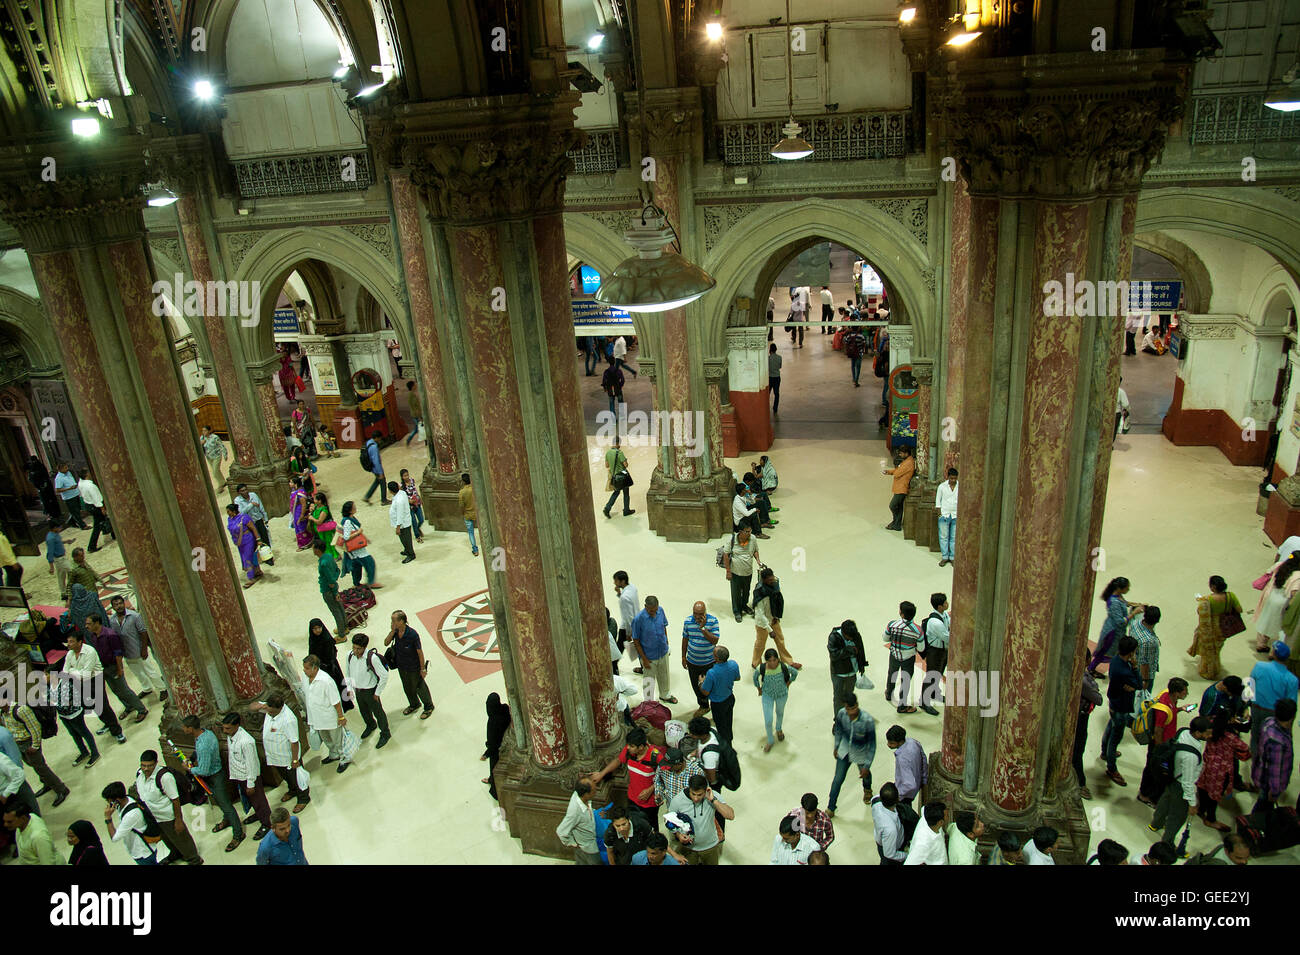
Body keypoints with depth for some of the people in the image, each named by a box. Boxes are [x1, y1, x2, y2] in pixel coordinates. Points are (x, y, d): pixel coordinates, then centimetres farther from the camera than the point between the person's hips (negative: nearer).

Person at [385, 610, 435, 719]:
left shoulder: (412, 634, -31)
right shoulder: (395, 631, -12)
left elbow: (420, 652, -22)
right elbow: (386, 643, -9)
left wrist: (423, 669, -14)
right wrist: (393, 631, -24)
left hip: (414, 668, -6)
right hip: (401, 667, 6)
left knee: (419, 687, 13)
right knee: (407, 687, 25)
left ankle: (428, 707, 36)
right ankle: (414, 704, 51)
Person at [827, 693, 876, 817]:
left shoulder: (868, 720, -36)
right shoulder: (841, 714, -25)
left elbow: (872, 745, -23)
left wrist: (867, 766, -19)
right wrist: (836, 747, 10)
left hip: (861, 754, -1)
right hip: (844, 751, 1)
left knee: (865, 775, 27)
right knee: (838, 779, 4)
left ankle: (867, 789, 63)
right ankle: (830, 808, 22)